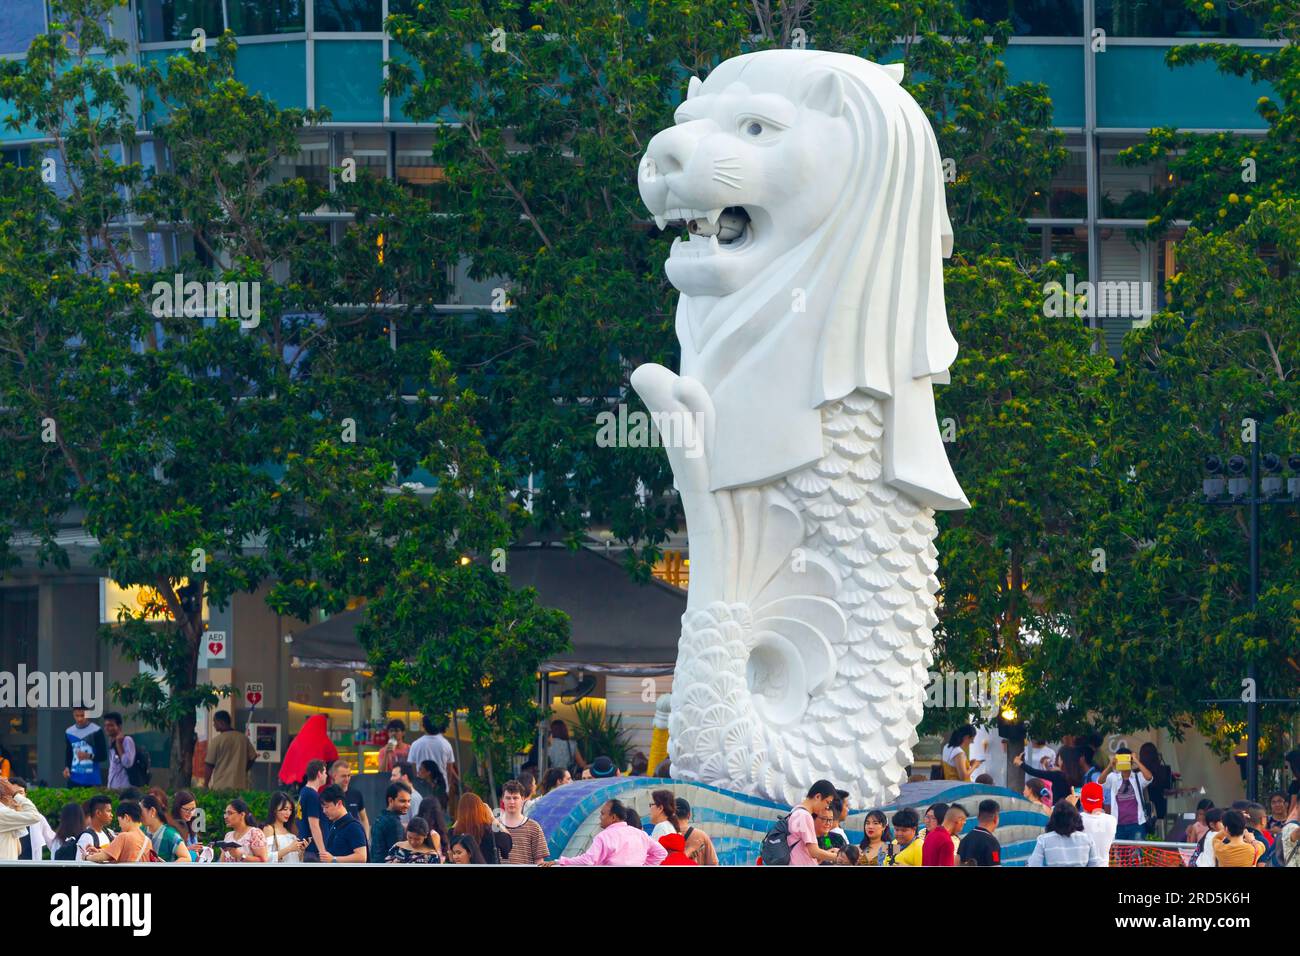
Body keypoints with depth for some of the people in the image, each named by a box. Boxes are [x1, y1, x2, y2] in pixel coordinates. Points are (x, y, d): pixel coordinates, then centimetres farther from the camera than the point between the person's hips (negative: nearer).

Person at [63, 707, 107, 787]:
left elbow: (103, 756, -4)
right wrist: (67, 767, 1)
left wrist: (89, 756, -21)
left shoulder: (96, 731, -4)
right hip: (74, 779, 4)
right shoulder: (69, 732, 10)